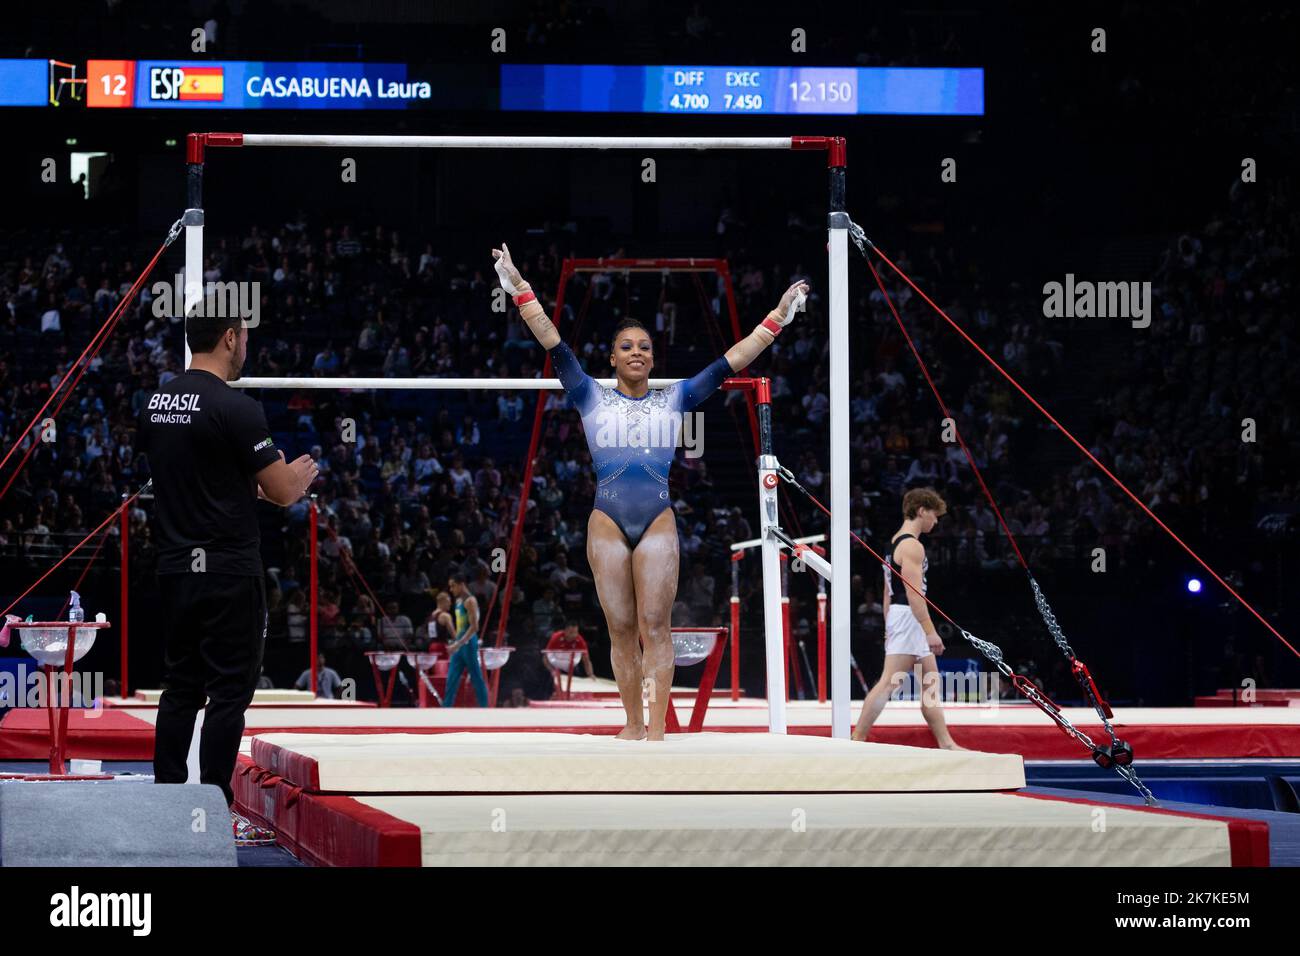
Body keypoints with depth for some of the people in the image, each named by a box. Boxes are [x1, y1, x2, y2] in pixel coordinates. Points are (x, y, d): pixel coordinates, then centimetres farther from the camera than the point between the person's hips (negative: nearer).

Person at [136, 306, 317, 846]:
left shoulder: (156, 405, 9)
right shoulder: (235, 409, -16)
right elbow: (284, 492, -12)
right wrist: (301, 475, 11)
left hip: (175, 570, 8)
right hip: (229, 573, -8)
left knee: (180, 689, 13)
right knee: (229, 693, -3)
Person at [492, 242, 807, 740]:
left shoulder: (675, 399, 14)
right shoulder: (592, 397, 12)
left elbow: (729, 362, 12)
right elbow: (555, 345, 6)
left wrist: (775, 320, 8)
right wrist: (521, 291, -1)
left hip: (658, 522, 0)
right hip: (608, 522, 0)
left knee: (655, 626, -7)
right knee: (621, 629, 1)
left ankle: (657, 729, -10)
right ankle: (633, 724, 8)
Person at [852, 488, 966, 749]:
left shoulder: (895, 542, 18)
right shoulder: (912, 546, -14)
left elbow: (888, 591, 21)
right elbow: (914, 593, -21)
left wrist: (888, 628, 23)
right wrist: (930, 632, -22)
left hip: (897, 616, 11)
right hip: (909, 617, -11)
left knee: (930, 681, 13)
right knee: (889, 681, -13)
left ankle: (946, 743, 16)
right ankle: (857, 740, -16)